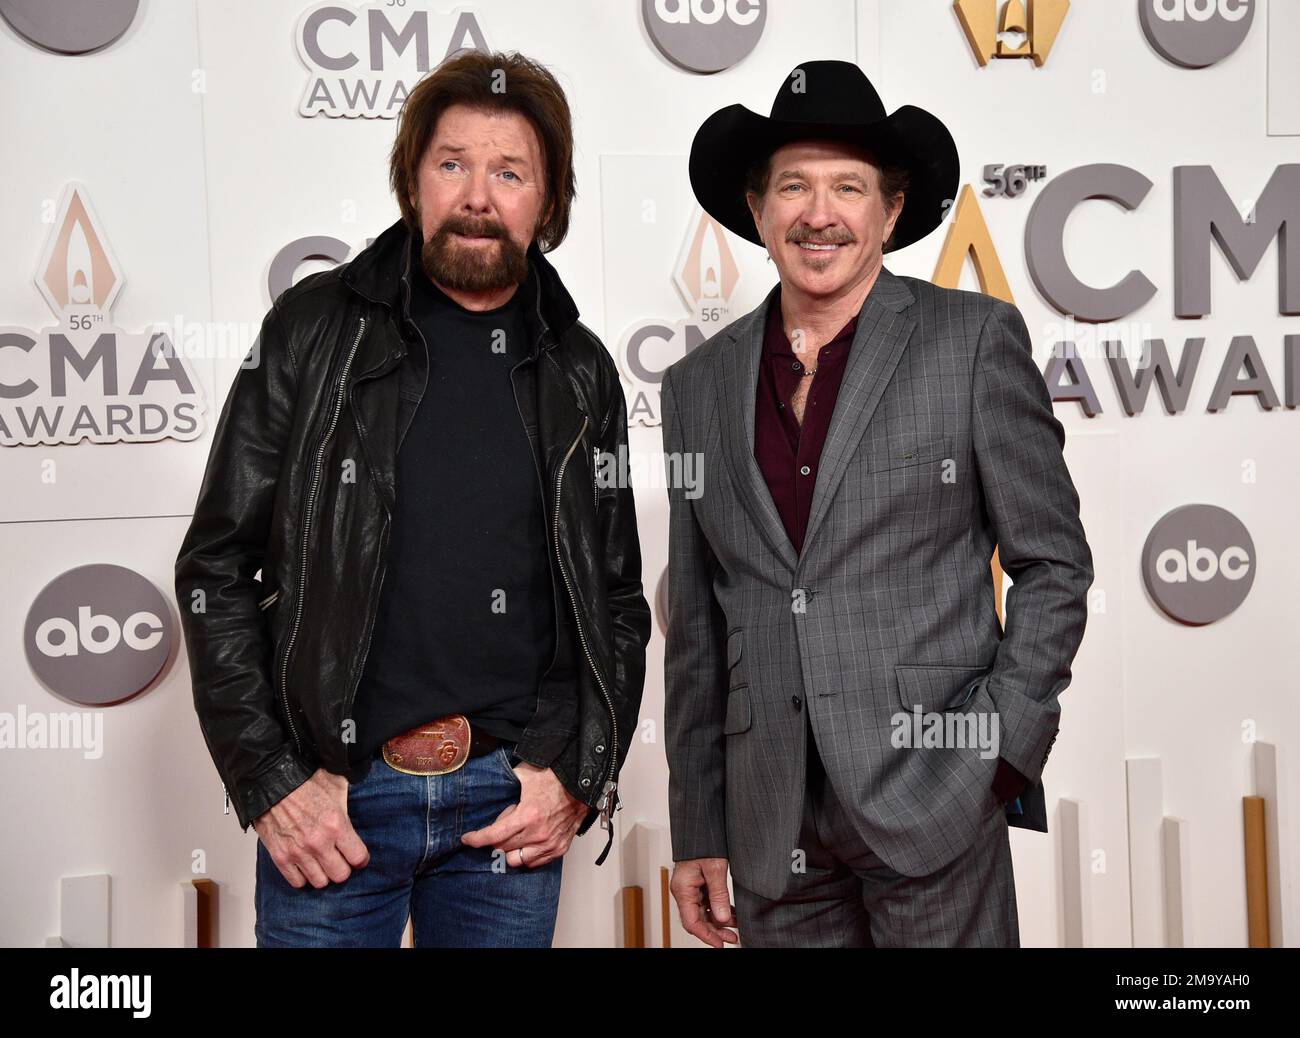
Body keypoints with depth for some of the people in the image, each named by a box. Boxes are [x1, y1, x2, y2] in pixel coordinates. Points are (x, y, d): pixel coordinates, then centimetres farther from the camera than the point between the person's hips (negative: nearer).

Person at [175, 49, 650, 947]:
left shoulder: (581, 374, 6)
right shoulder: (314, 329, -1)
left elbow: (618, 601, 10)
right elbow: (216, 569, 0)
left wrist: (578, 776, -1)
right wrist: (268, 779, -6)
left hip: (513, 803, 2)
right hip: (331, 796, -1)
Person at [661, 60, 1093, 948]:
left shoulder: (974, 339, -1)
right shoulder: (700, 384, 8)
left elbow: (1053, 564, 1)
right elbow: (698, 629, 10)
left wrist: (1000, 748, -9)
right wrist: (698, 832, 9)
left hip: (933, 808, -3)